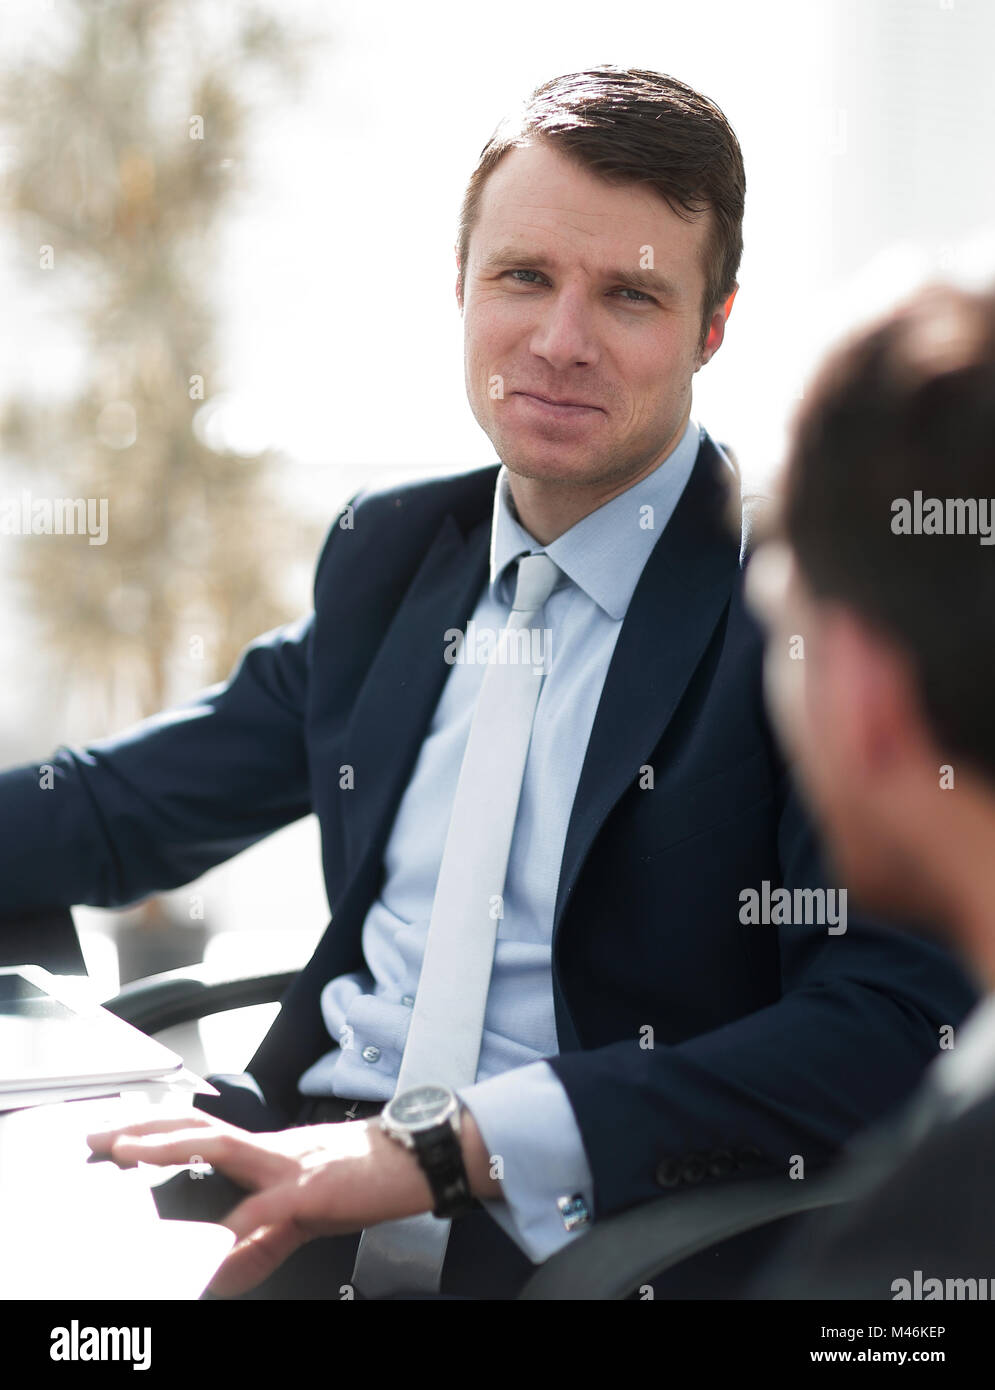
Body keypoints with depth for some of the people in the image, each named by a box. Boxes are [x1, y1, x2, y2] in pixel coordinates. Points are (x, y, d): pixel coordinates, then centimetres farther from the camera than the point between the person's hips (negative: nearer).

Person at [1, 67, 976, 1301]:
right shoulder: (387, 552, 12)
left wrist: (440, 1145, -25)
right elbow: (125, 809, 19)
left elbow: (892, 1031, -18)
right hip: (316, 1179, 5)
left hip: (596, 1237, -5)